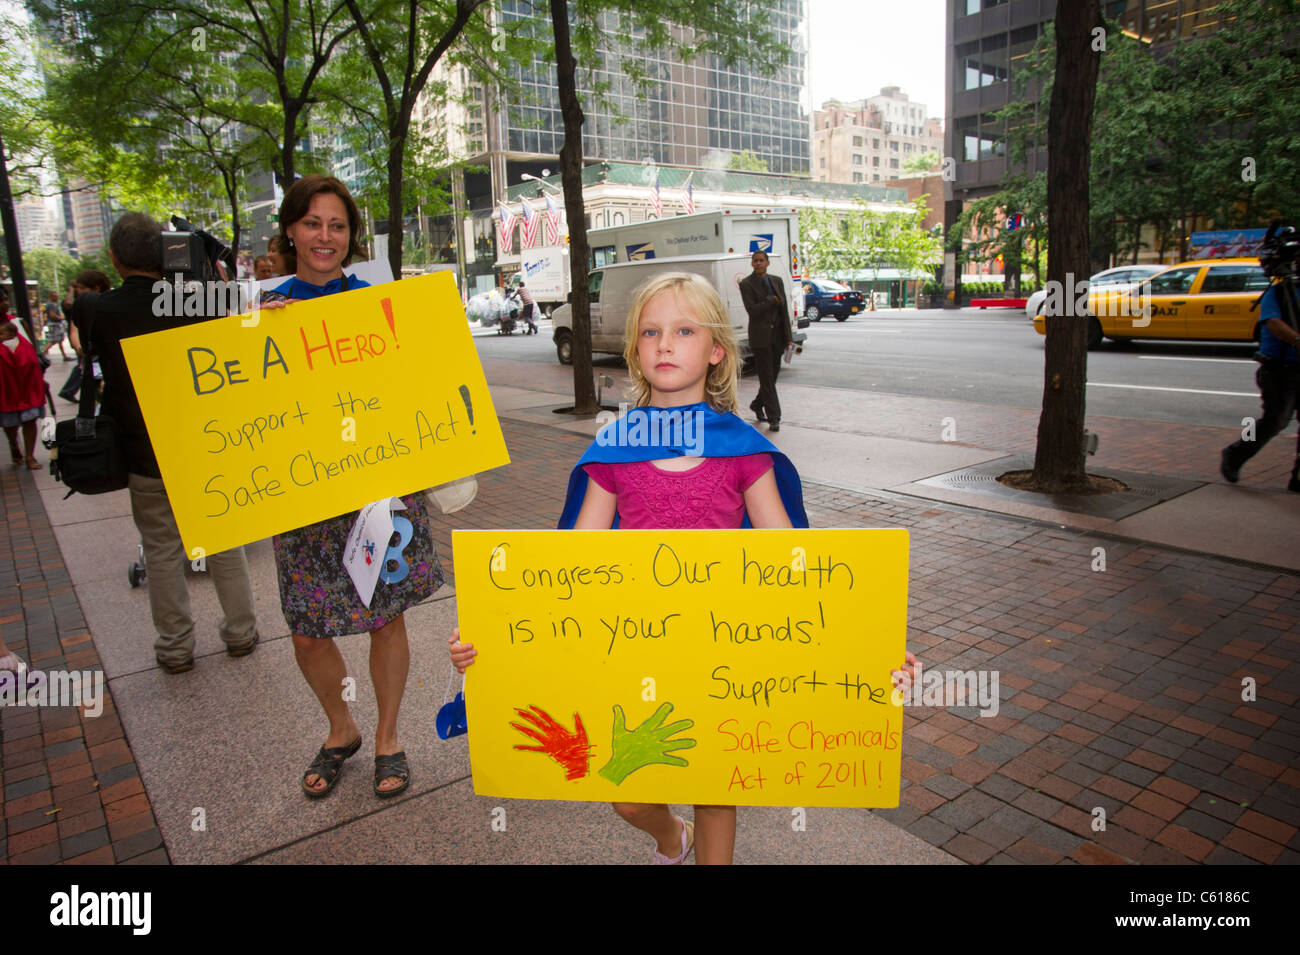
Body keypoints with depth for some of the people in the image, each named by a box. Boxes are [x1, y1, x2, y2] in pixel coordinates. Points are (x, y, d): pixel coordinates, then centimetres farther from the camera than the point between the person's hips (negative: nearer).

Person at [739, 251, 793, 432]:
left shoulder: (776, 281, 11)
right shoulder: (746, 284, -4)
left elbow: (784, 310, 9)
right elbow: (752, 310, -14)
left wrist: (788, 336, 4)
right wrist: (773, 300, -9)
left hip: (777, 335, 5)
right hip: (760, 336, -5)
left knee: (773, 373, 11)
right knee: (766, 377, -4)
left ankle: (757, 405, 34)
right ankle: (774, 418, -2)